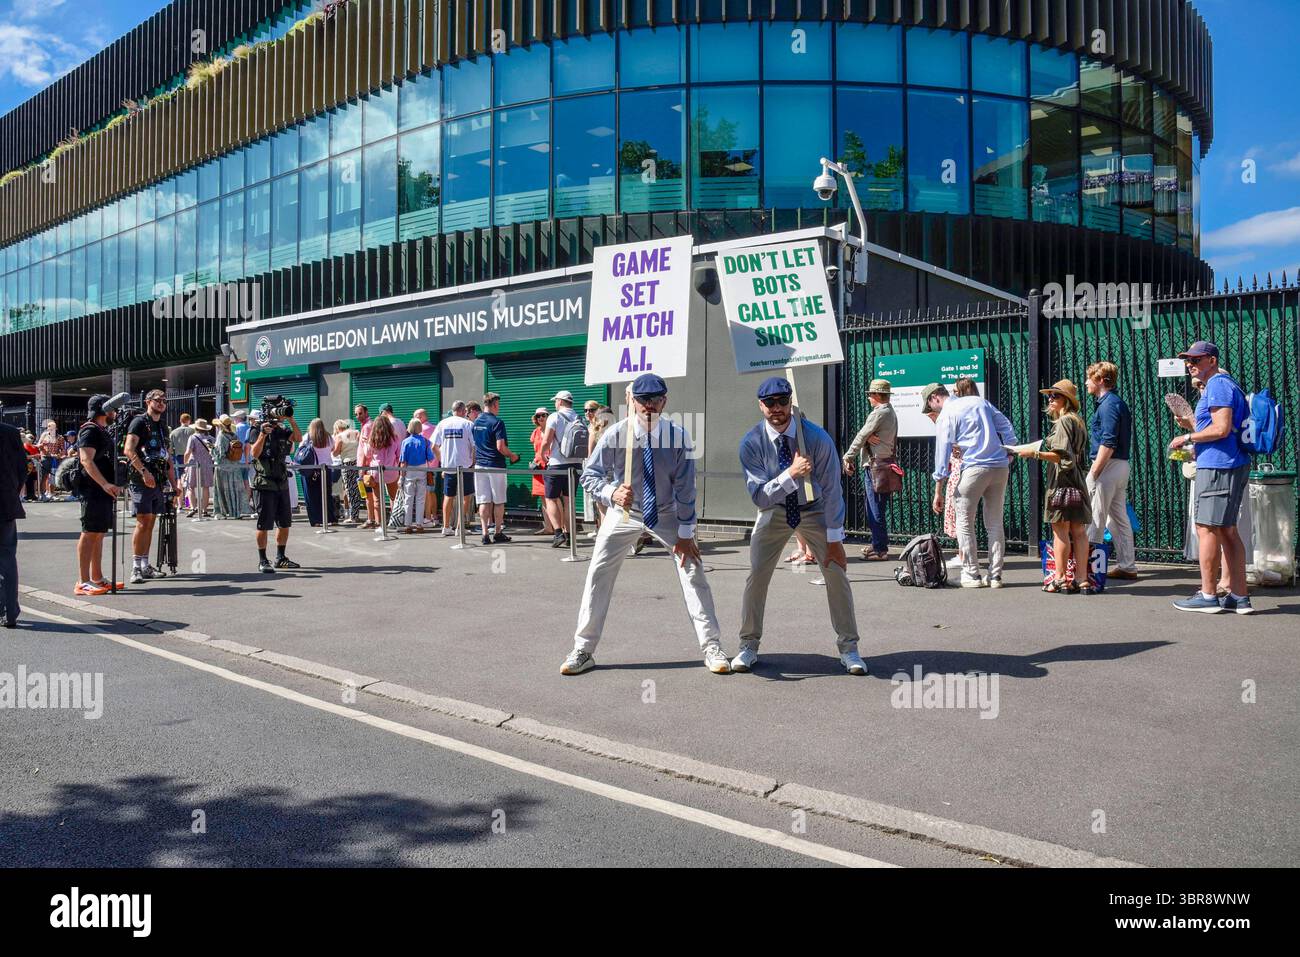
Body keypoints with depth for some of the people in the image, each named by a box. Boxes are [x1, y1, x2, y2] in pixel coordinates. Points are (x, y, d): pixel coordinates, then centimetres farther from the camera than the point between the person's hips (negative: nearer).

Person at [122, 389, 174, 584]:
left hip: (159, 480, 7)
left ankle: (145, 565, 14)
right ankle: (136, 568, -9)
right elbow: (129, 449, -16)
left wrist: (173, 483, 19)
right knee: (143, 522, -12)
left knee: (150, 522, 9)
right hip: (142, 479, -7)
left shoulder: (162, 426, 20)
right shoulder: (139, 421, -4)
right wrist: (144, 471, -24)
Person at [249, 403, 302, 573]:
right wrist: (263, 434, -28)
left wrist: (291, 419, -11)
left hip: (282, 483, 7)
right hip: (266, 484, -6)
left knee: (285, 523, 12)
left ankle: (280, 558, 23)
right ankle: (262, 561, 4)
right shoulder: (258, 430, -7)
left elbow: (299, 438, -4)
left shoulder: (282, 430, 10)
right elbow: (254, 454, -19)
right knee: (264, 525, -3)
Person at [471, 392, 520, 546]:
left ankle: (485, 534, 1)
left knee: (483, 501, 5)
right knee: (499, 501, 5)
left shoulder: (476, 422, 8)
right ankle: (498, 533, 10)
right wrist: (512, 456, -1)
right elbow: (500, 447, -17)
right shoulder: (497, 422, -12)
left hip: (479, 465, 5)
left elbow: (473, 446, 14)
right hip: (495, 466, -5)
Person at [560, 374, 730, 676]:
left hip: (666, 514, 0)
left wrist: (685, 533, -15)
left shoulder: (677, 436, -20)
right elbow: (589, 475, -14)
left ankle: (712, 646, 7)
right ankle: (583, 650, 10)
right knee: (598, 574, -2)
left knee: (692, 570, -6)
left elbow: (685, 488, -15)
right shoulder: (616, 434, -21)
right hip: (624, 512, 0)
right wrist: (612, 493, -35)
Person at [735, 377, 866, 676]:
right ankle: (749, 646, 10)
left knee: (837, 573, -6)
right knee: (756, 576, -7)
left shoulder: (817, 437, -24)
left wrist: (834, 539, -19)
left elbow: (831, 489, -19)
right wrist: (791, 473, -41)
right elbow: (758, 495, -25)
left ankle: (848, 647, 9)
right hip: (774, 510, 1)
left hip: (815, 509, 0)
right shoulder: (751, 443, -21)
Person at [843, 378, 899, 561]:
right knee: (876, 509, 15)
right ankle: (878, 545, 21)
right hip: (886, 462, 10)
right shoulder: (891, 412, 17)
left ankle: (880, 549, -2)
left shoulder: (879, 413, -14)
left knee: (875, 510, -6)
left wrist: (848, 457, -4)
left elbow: (861, 437, -11)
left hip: (875, 465, -10)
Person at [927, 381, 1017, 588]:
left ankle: (971, 575, 4)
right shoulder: (979, 401, 17)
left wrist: (938, 492, -2)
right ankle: (995, 575, 11)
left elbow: (942, 453, -4)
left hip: (975, 468, -6)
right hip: (1001, 467, 6)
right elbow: (1006, 427, 15)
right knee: (995, 523, 10)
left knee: (964, 522, 5)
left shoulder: (945, 416, -1)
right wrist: (1008, 454, 16)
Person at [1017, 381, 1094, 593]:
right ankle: (1082, 579, 8)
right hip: (1079, 483, 9)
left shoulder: (1063, 421, -9)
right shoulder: (1078, 422, 19)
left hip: (1062, 483, -9)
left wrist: (1035, 453, -18)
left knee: (1060, 531, -4)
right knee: (1079, 532, 7)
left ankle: (1061, 579, -1)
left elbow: (1061, 455, -18)